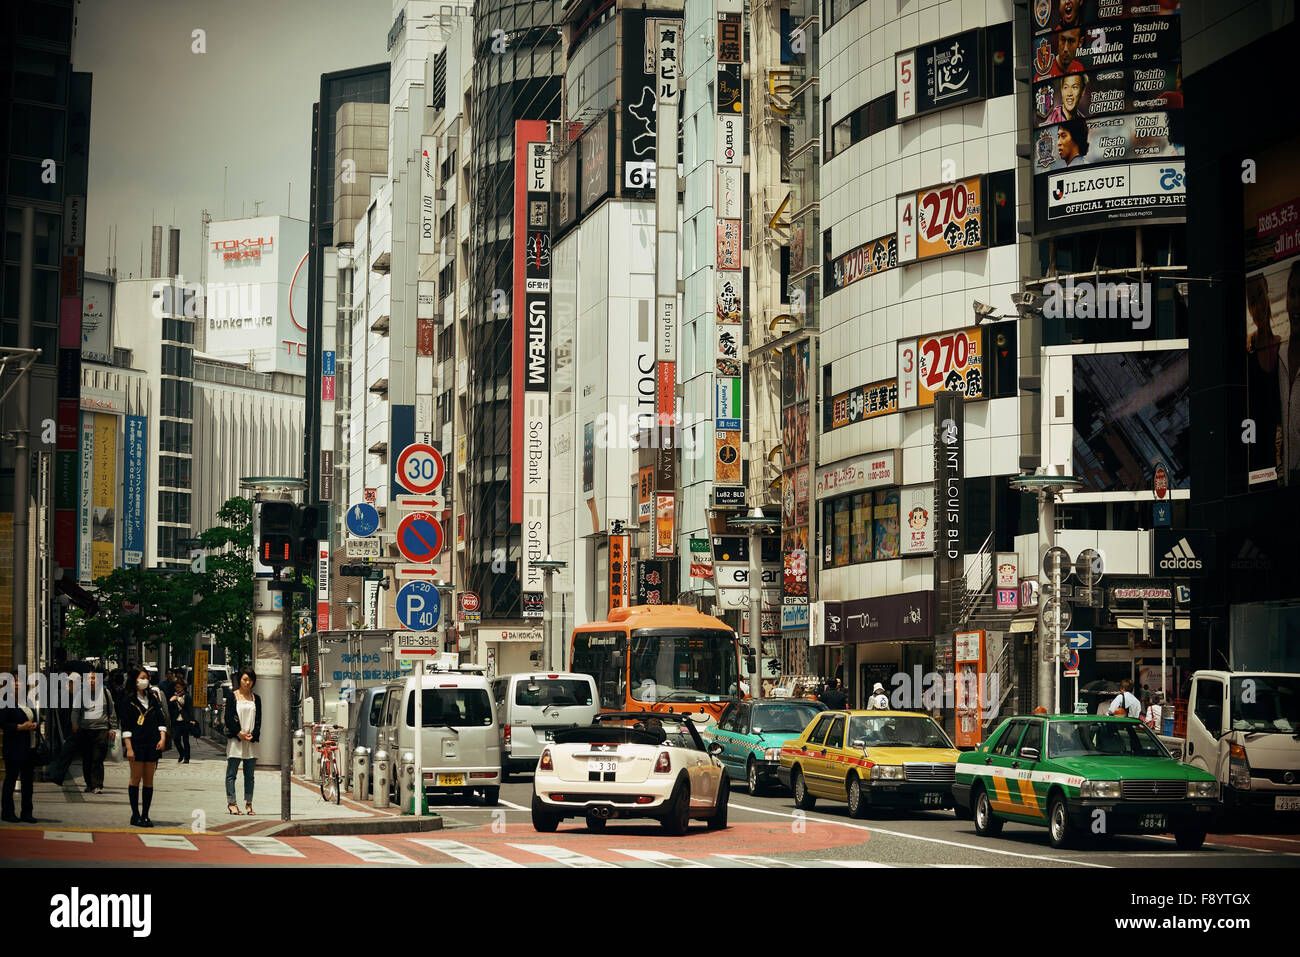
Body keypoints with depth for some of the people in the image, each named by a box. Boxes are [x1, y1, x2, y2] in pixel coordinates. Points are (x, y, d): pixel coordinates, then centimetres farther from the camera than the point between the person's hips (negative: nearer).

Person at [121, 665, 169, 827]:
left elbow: (162, 719, 13)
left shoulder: (154, 697, 11)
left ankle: (145, 815, 8)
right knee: (136, 778, -3)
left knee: (149, 780, 4)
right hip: (136, 743, -4)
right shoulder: (129, 700, -2)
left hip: (152, 744, 4)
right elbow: (126, 727, -4)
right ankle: (135, 815, 3)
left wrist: (162, 738, -1)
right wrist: (129, 748, -10)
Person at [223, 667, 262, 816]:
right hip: (235, 739, -3)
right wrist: (239, 733, -13)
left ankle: (248, 804, 6)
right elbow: (229, 718, -3)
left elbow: (258, 720, 10)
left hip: (251, 740, 3)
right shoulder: (232, 696, 3)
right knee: (232, 772, -4)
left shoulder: (255, 699, 13)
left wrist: (253, 735, -6)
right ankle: (231, 803, -4)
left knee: (249, 774, 4)